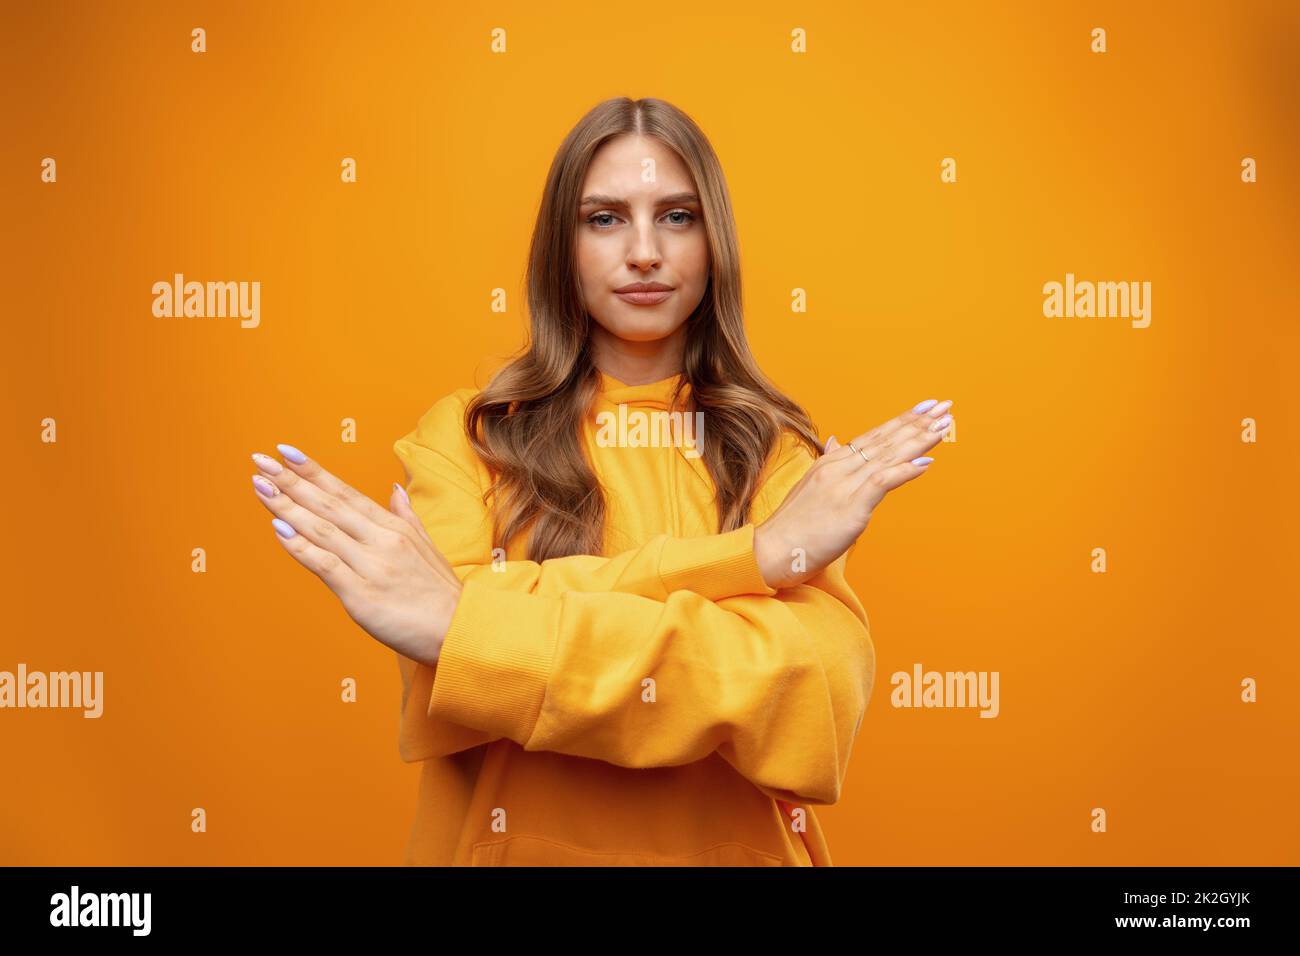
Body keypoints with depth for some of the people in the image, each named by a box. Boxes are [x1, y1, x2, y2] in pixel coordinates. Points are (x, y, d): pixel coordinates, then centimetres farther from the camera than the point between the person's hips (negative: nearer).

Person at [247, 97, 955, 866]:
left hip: (734, 847, 1)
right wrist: (756, 556, -23)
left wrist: (465, 624, -26)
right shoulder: (464, 434, -6)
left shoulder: (775, 450, -4)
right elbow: (443, 699, -20)